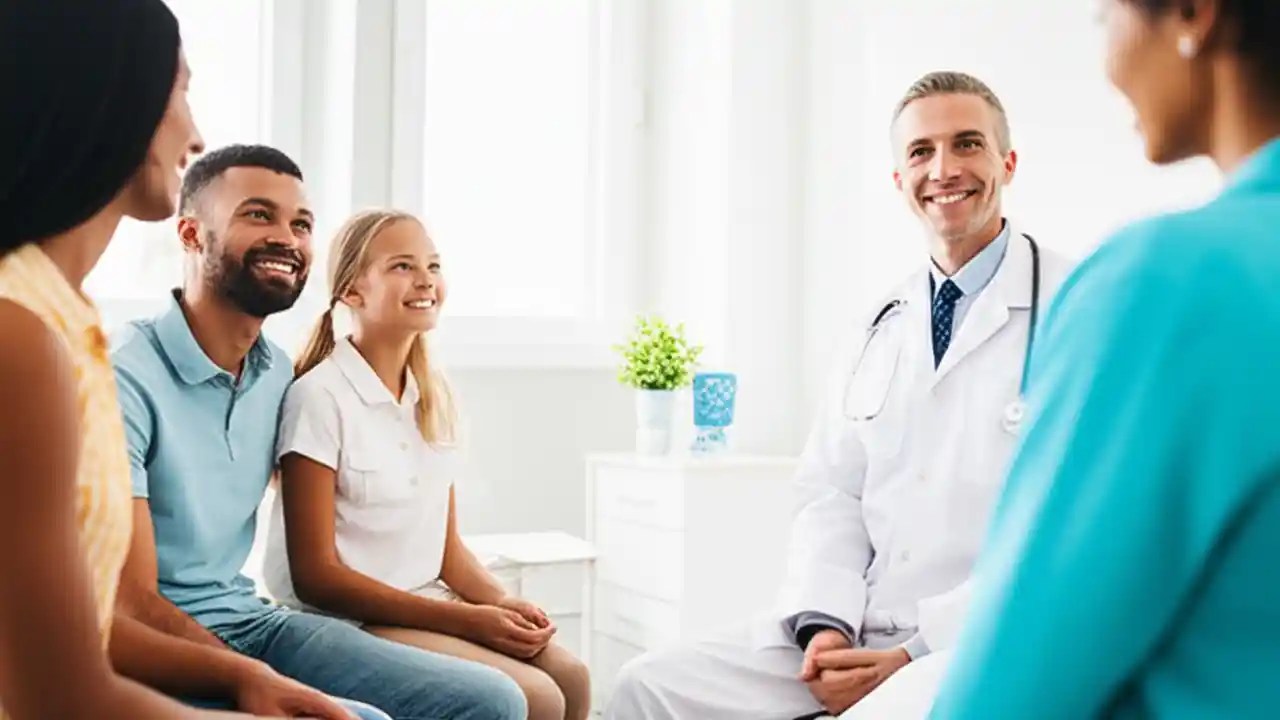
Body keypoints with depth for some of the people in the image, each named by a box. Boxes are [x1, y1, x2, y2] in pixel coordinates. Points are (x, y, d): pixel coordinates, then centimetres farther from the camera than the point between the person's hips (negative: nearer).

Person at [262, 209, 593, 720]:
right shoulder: (320, 397, -13)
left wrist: (500, 602, -9)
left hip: (426, 603, 7)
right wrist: (467, 621, -19)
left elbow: (446, 546, 12)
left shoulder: (434, 396, 8)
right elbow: (314, 576, -16)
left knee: (570, 678, -13)